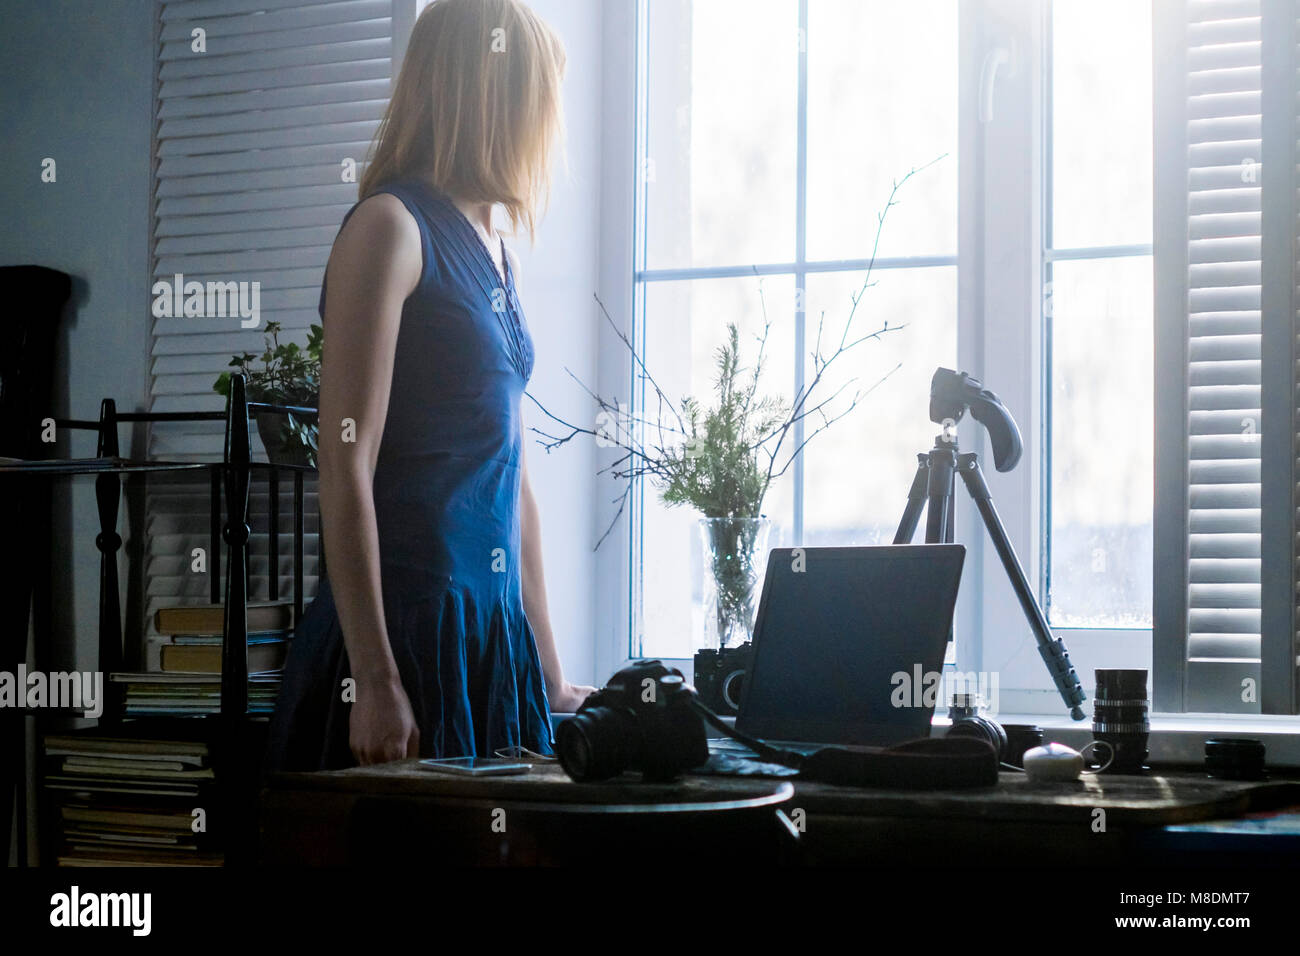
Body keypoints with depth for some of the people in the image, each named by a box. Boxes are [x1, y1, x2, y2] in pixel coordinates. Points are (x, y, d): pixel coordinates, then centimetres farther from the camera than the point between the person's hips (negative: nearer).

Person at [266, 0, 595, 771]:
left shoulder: (500, 258, 18)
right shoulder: (391, 227, -7)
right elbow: (346, 465, -14)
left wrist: (550, 676, 20)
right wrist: (374, 680, -19)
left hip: (494, 629, 8)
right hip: (408, 625, -8)